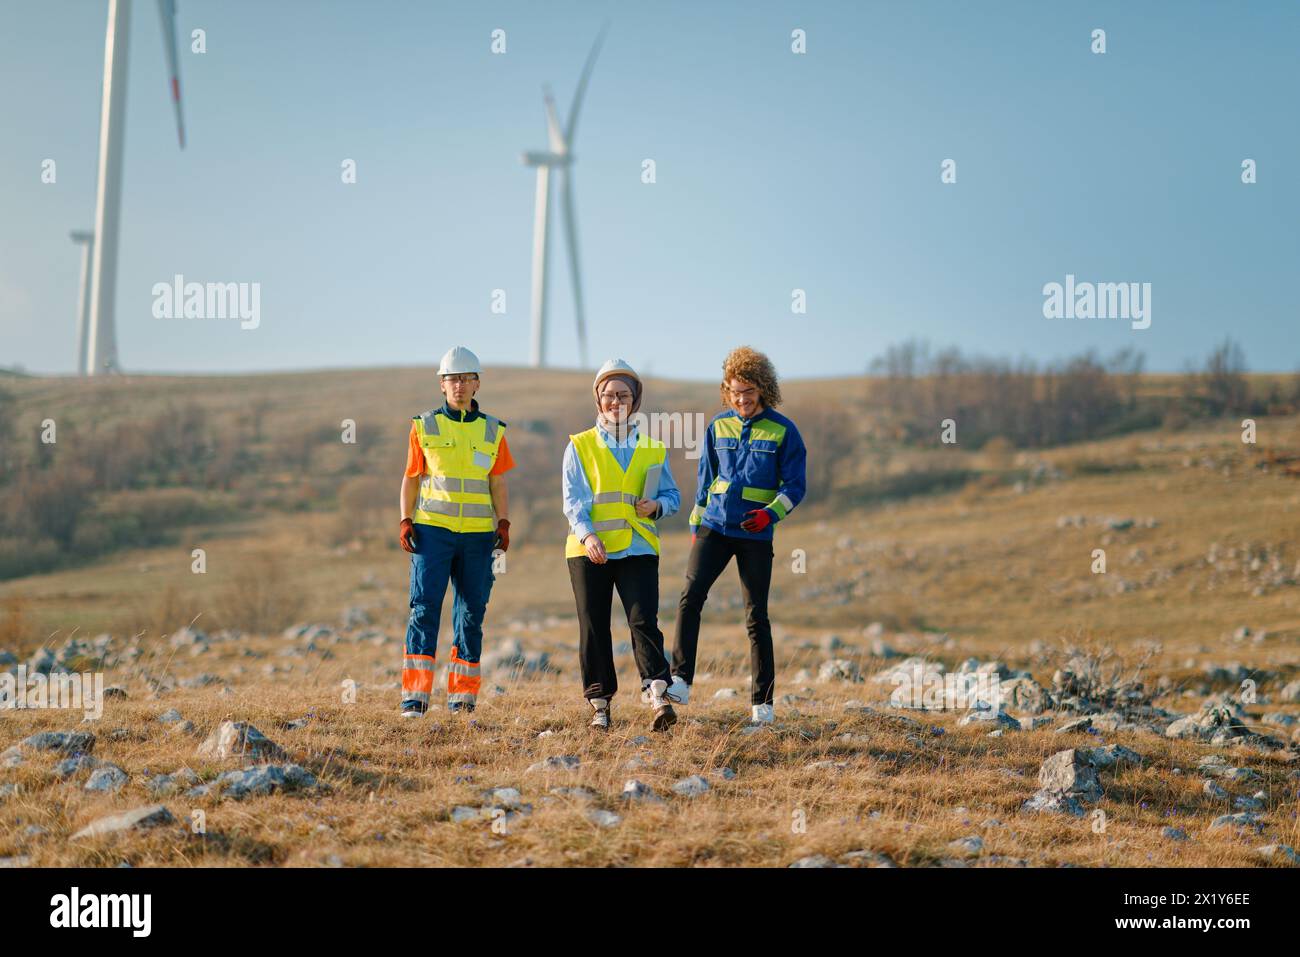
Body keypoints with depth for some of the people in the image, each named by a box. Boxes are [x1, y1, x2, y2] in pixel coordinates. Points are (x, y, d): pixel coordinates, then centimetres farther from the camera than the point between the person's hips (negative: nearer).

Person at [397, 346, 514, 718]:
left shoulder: (492, 430, 9)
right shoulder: (425, 426, 5)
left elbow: (498, 484, 11)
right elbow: (411, 478, 8)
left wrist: (503, 524, 1)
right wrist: (406, 521, -2)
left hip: (478, 534, 2)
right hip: (432, 530, -2)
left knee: (471, 614, 4)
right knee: (425, 608, -9)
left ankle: (462, 697, 10)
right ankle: (414, 696, -11)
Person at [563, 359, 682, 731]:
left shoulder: (653, 449, 13)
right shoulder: (580, 446, 7)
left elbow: (673, 496, 17)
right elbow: (573, 500, 0)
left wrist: (656, 506, -7)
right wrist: (587, 535, -18)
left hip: (638, 548, 0)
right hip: (589, 550, 0)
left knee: (644, 621, -14)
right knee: (594, 628, 2)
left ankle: (658, 695, -23)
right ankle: (599, 703, 9)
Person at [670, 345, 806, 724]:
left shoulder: (783, 431, -3)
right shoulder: (718, 425, 7)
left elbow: (794, 485, -3)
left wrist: (770, 513, -20)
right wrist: (696, 525, 16)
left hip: (755, 536, -2)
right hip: (714, 527, 2)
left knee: (756, 617, 1)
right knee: (690, 597, -16)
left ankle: (762, 702, 8)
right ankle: (680, 681, -17)